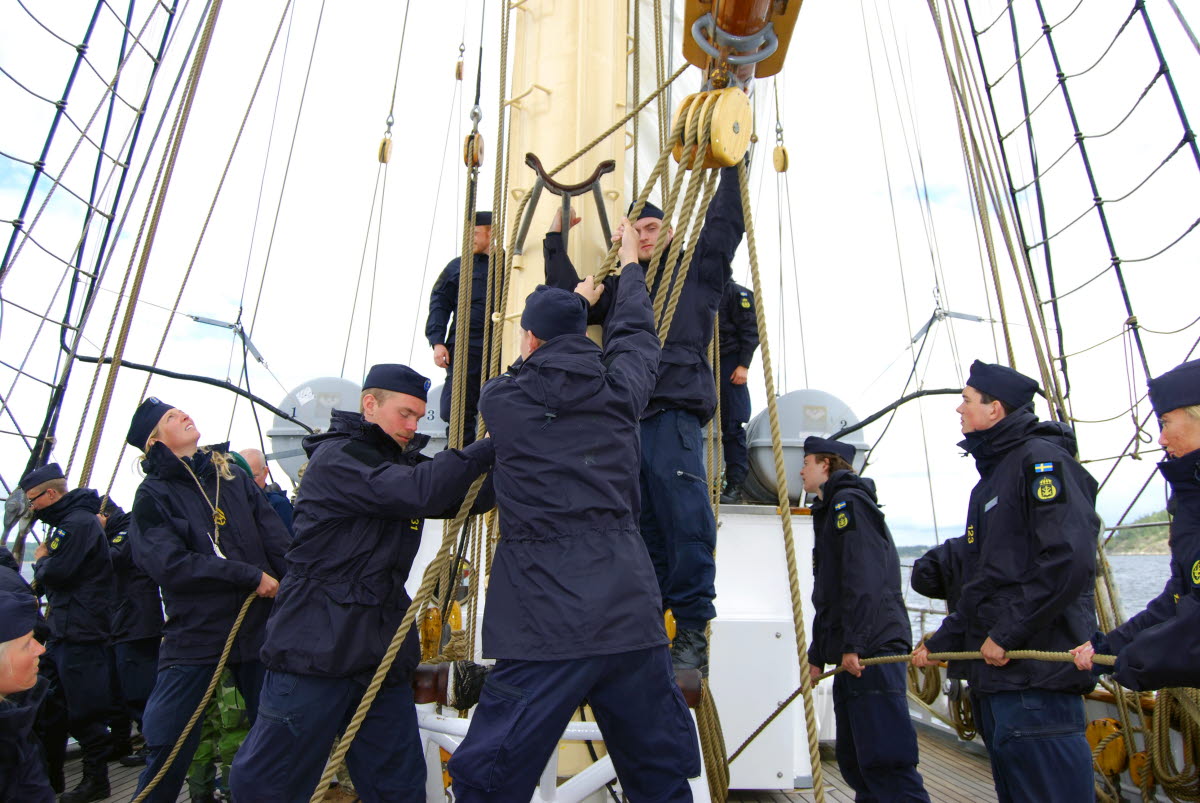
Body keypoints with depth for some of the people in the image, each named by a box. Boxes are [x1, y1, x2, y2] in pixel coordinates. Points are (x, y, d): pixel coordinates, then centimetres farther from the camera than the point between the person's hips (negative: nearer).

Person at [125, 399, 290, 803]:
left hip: (260, 625, 3)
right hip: (194, 634, -2)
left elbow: (276, 539, 2)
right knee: (169, 739, 6)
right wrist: (251, 576, -18)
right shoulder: (152, 495, -1)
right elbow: (170, 564, -15)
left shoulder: (234, 476, 8)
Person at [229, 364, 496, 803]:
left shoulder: (402, 462, 14)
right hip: (317, 648, -7)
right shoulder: (335, 458, -12)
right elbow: (417, 492, -27)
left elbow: (463, 498, 8)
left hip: (384, 651, 7)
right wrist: (487, 449, -22)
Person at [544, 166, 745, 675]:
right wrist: (555, 240, 26)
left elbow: (725, 223, 14)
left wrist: (731, 166, 15)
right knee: (641, 528, 6)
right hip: (625, 416, 4)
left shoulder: (695, 270, 19)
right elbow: (569, 297, 25)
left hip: (674, 413, -4)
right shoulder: (619, 285, 28)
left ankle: (692, 632, -1)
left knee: (684, 522, -10)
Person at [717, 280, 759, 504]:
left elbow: (750, 330, -7)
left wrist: (744, 365, -14)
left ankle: (736, 485, -7)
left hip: (730, 364, -6)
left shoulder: (735, 292, 1)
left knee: (732, 426, -9)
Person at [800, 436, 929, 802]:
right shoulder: (831, 509, 24)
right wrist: (817, 654, 25)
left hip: (872, 650, -10)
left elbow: (864, 579, -19)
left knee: (886, 761, -11)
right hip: (852, 658, 11)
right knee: (854, 761, 14)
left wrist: (853, 644, -21)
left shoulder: (848, 501, -6)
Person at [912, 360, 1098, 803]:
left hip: (1036, 672, -10)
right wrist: (941, 641, 22)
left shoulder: (1041, 458, -9)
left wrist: (1007, 633, -20)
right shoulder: (991, 477, 20)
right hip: (995, 674, 10)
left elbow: (1069, 559, -23)